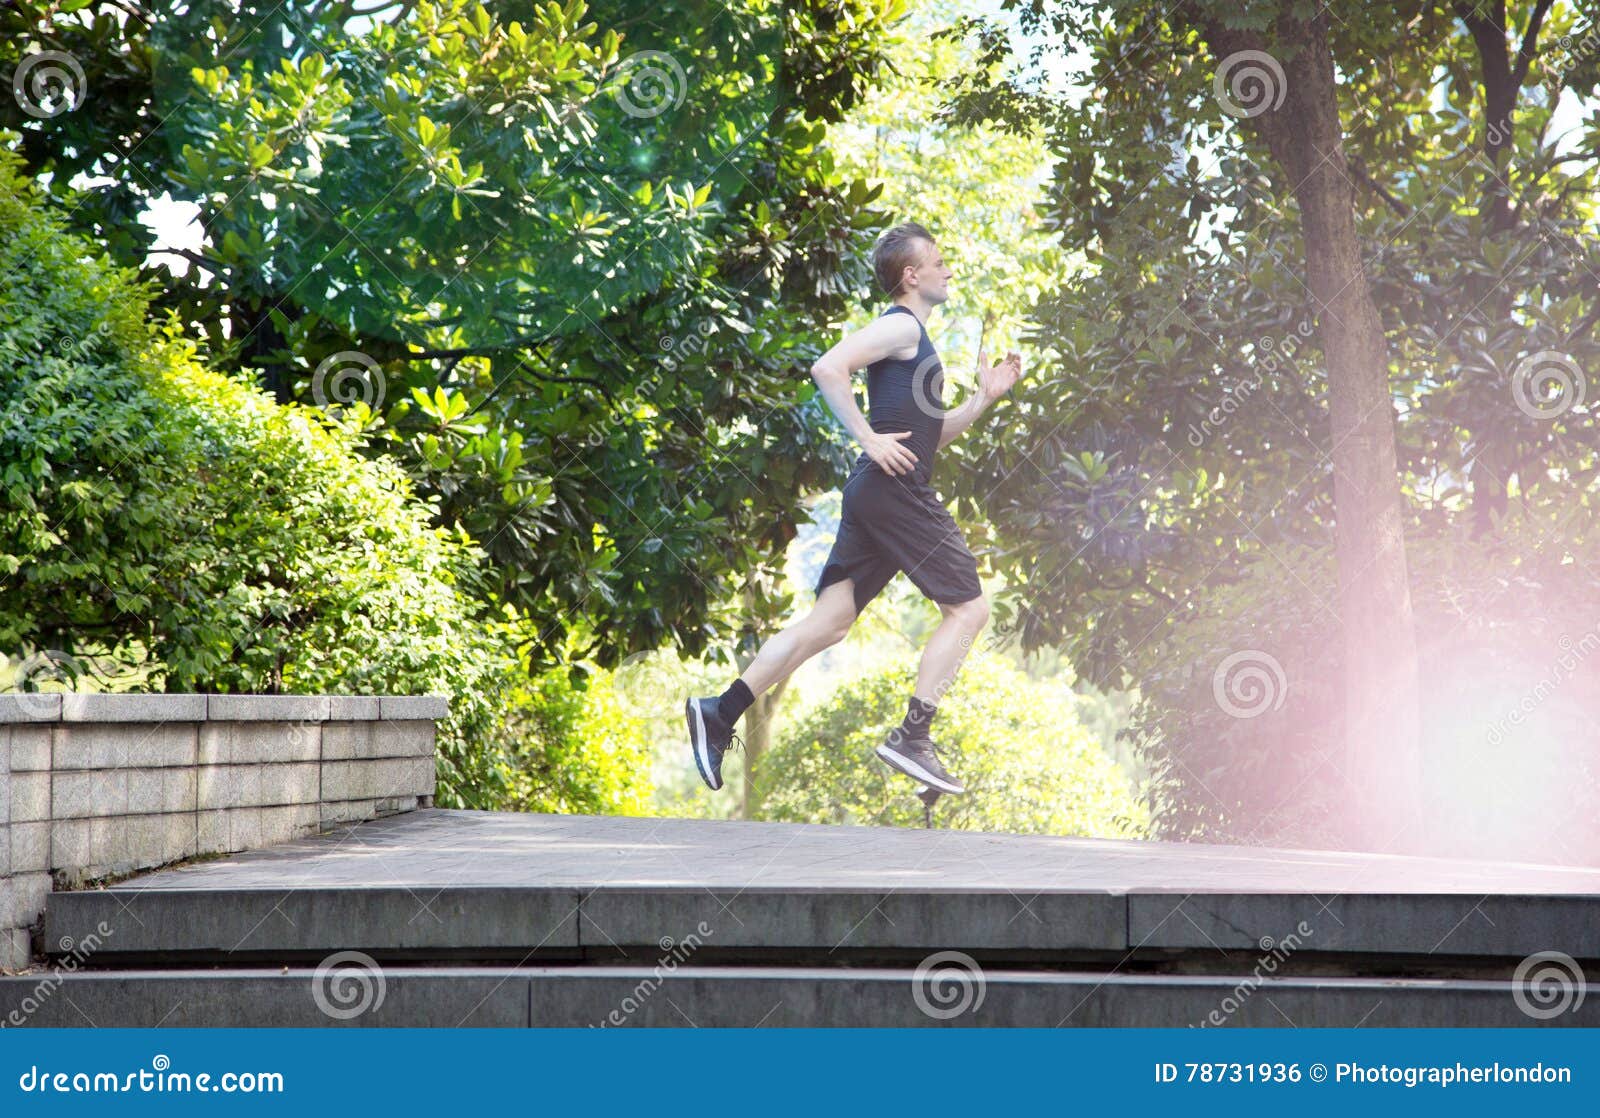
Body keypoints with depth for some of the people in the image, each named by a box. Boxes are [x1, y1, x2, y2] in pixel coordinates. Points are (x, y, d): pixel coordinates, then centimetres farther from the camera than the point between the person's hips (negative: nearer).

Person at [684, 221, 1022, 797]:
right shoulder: (901, 326, -5)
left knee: (830, 620, 6)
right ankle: (912, 738, -10)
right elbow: (828, 368, -20)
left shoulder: (913, 336, 26)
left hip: (875, 492, 10)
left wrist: (984, 398, 21)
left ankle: (720, 712, 1)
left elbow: (928, 433, 31)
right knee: (969, 607, -5)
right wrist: (870, 439, -20)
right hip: (897, 490, -10)